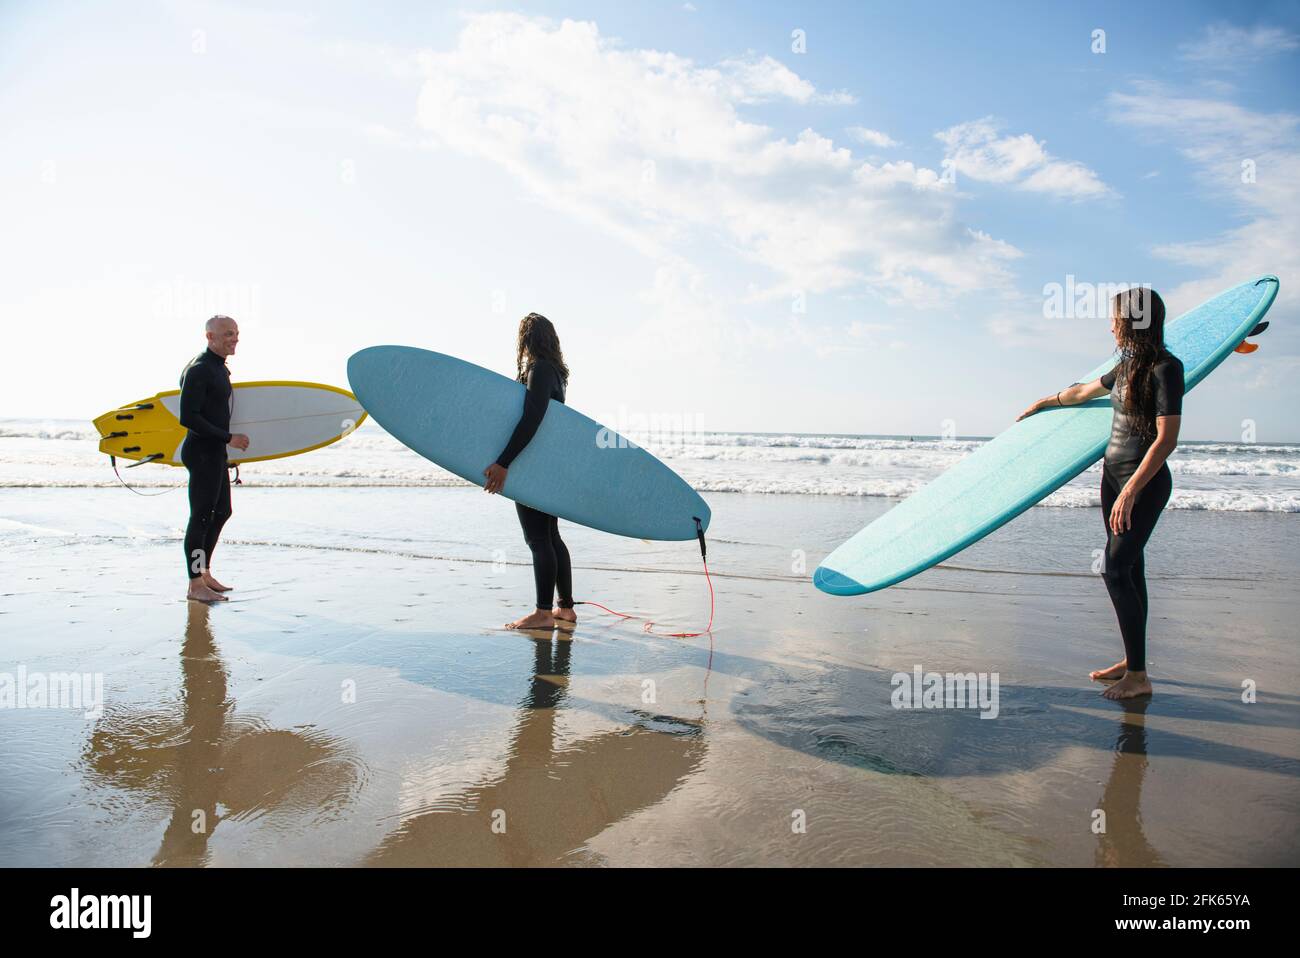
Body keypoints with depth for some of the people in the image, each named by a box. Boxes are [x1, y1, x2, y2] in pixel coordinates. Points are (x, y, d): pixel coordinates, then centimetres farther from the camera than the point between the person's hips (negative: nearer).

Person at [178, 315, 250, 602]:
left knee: (221, 512, 17)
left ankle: (204, 573, 29)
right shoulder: (199, 369, -15)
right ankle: (195, 586, 1)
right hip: (202, 452, -10)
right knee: (201, 516, -6)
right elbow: (188, 418, -21)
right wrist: (229, 438, -20)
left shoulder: (220, 369, 16)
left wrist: (227, 442, 19)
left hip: (215, 452, 10)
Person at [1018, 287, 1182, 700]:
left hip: (1144, 480, -8)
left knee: (1116, 569, -11)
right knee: (1129, 568, 11)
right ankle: (1132, 660, 20)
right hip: (1114, 472, 8)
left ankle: (1138, 676, -3)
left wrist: (1130, 491, -26)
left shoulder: (1165, 368, -16)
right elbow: (1085, 391, 30)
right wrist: (1043, 403, 44)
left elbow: (1166, 439, -21)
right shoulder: (1128, 365, 10)